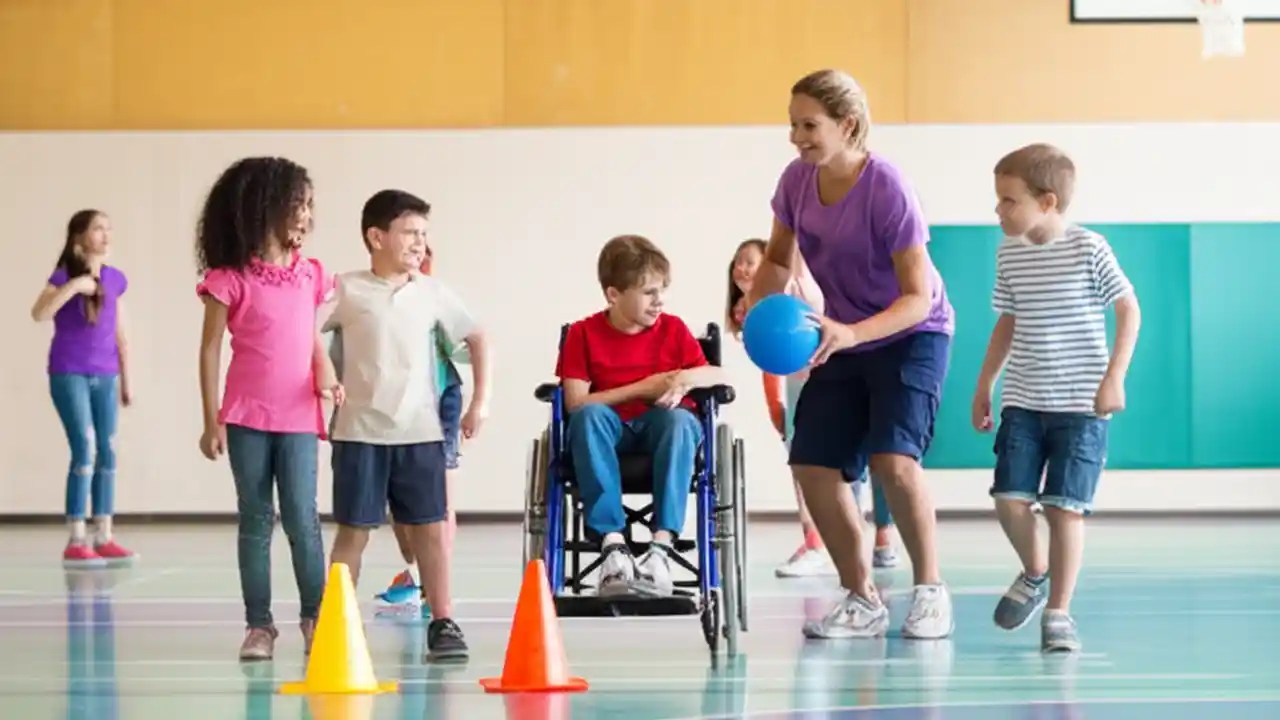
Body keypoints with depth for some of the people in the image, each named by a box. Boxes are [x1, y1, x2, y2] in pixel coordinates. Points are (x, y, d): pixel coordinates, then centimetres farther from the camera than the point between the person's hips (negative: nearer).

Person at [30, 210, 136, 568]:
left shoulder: (115, 279, 8)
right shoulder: (64, 275, -7)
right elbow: (38, 313, -24)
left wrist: (126, 380, 14)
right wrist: (74, 285, -27)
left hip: (105, 376, 5)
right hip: (69, 374, -5)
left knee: (108, 453, 3)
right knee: (85, 451, -12)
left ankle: (103, 538, 9)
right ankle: (76, 542, -8)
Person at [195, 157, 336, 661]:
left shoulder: (310, 275, 6)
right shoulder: (231, 278, -6)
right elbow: (210, 349, -3)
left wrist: (326, 375, -4)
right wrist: (212, 421, -5)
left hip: (298, 416, 2)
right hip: (248, 416, -2)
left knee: (302, 518, -4)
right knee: (256, 520, 5)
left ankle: (315, 617, 7)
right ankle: (259, 624, 11)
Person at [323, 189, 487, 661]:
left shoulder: (432, 293, 5)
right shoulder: (346, 291, -4)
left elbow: (476, 338, 16)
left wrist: (481, 401, 11)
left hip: (420, 431, 2)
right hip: (360, 431, -2)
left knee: (431, 528, 2)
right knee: (353, 530, 2)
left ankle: (443, 623, 8)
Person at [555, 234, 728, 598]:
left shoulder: (673, 329, 5)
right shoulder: (584, 334, -2)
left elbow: (718, 376, 0)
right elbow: (575, 402, -13)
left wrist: (685, 379, -22)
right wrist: (643, 388, -14)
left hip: (659, 427, 1)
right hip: (611, 431, -1)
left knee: (681, 419, -35)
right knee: (590, 416, -36)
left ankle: (662, 544, -45)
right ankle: (612, 542, -45)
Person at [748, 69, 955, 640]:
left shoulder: (887, 190, -25)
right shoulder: (797, 181, -9)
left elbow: (918, 298, -25)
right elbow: (779, 259, 9)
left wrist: (853, 332, -39)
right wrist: (758, 307, -11)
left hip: (911, 336, -6)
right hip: (843, 342, 6)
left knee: (894, 460, -23)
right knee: (812, 464, -4)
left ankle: (930, 591, -3)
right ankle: (861, 600, 13)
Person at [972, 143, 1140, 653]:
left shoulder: (1089, 249, -9)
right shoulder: (1009, 254, 6)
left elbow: (1129, 310, -5)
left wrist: (1113, 378, -12)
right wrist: (984, 386, 19)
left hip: (1080, 404, -4)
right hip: (1022, 401, 4)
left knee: (1065, 506, -8)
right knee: (1009, 499, -6)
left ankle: (1059, 612, 3)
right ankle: (1035, 573, 23)